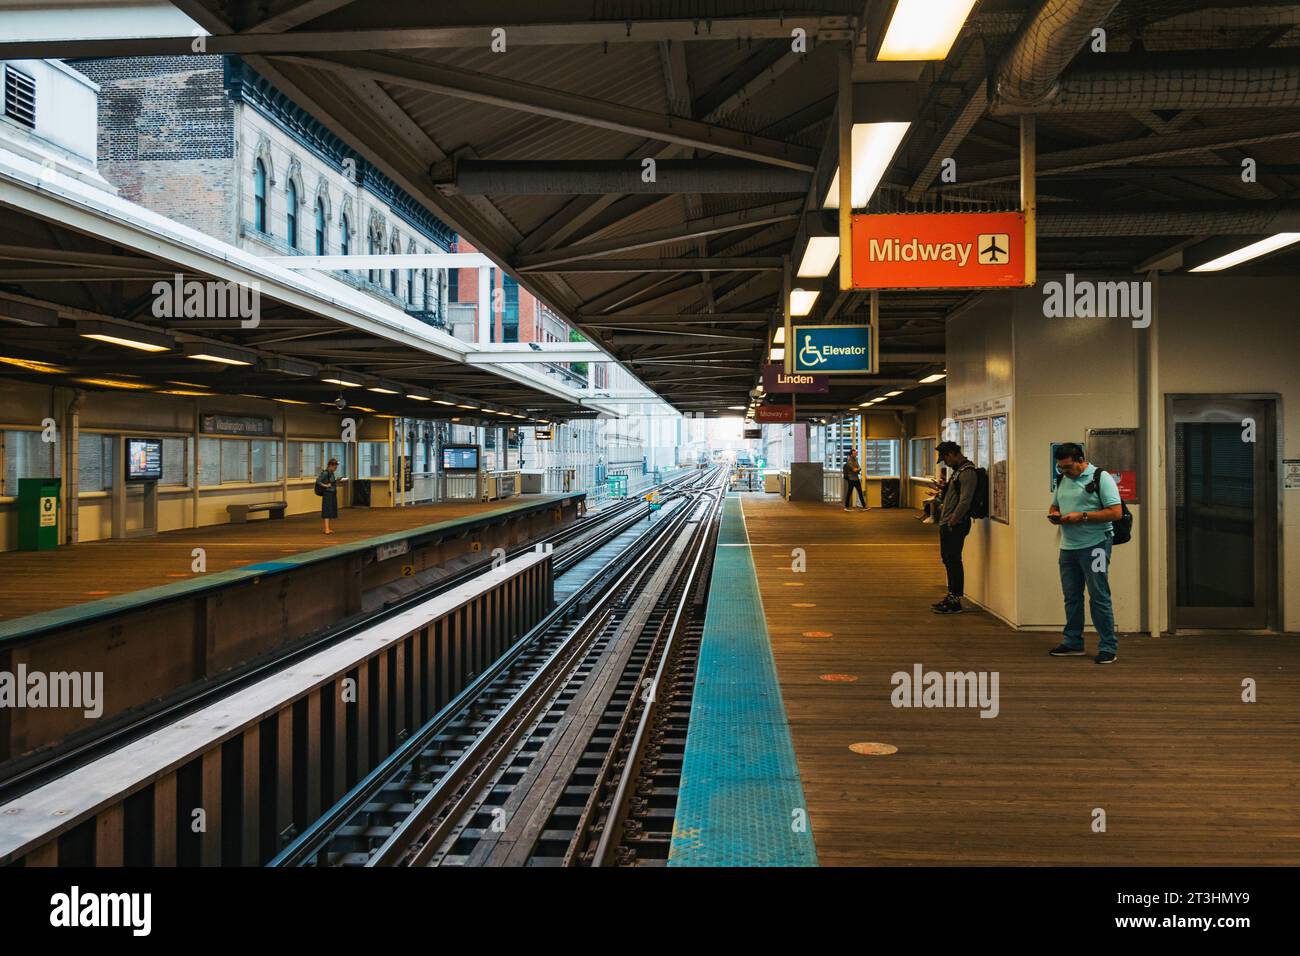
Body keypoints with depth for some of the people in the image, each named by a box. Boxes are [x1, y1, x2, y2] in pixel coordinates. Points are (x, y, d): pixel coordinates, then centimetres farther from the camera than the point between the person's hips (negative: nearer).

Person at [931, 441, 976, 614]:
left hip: (956, 525, -10)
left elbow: (965, 501, -22)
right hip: (948, 524, 10)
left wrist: (953, 521, -20)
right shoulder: (958, 470, 16)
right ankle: (951, 597, 25)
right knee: (948, 560, 16)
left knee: (954, 561, -6)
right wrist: (944, 506, 12)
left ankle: (955, 602, -1)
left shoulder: (967, 472, -16)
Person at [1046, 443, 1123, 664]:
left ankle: (1108, 647, 2)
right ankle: (1073, 643, 22)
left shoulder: (1101, 478, -9)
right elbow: (1054, 505, 24)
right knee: (1071, 597, 12)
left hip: (1094, 546, -7)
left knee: (1099, 597, -5)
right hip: (1068, 546, 7)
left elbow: (1116, 513, -15)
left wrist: (1082, 516, -20)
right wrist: (1053, 514, 0)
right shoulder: (1062, 480, 13)